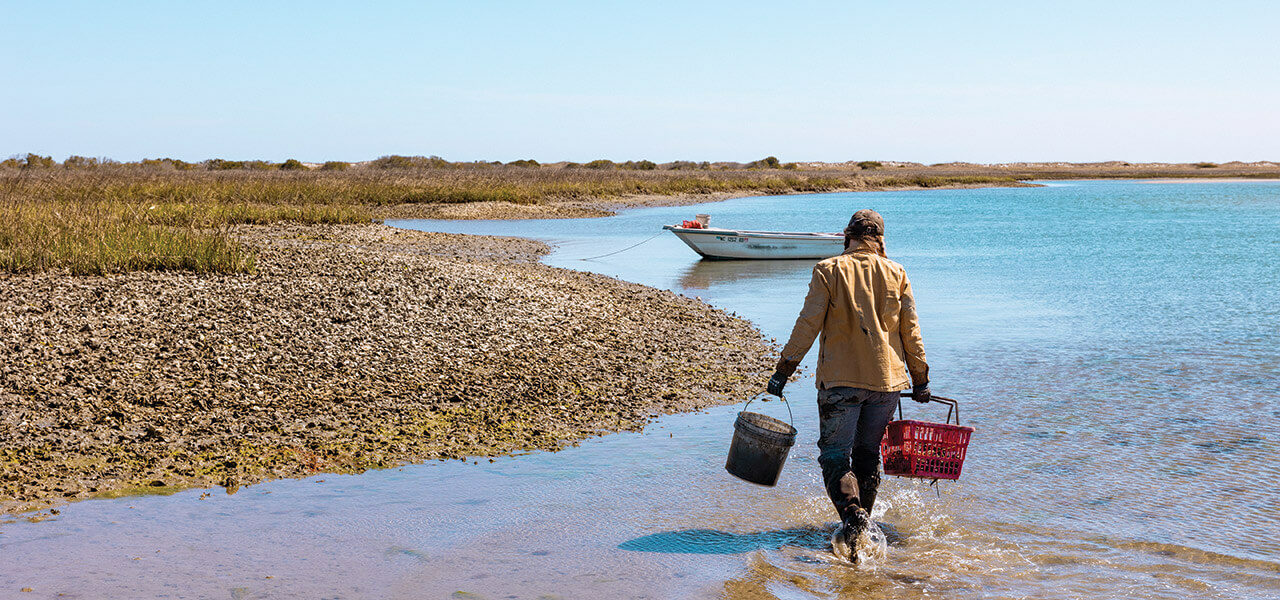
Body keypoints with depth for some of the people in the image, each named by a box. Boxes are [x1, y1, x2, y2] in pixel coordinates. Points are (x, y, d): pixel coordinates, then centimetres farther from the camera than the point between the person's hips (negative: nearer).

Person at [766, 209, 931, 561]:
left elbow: (808, 324, -7)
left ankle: (852, 515, -24)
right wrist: (921, 380, 16)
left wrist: (783, 371, -3)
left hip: (840, 380, -4)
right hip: (887, 379, 4)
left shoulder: (829, 271, -3)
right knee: (868, 453, 16)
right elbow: (911, 331, 8)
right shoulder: (896, 274, 6)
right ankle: (860, 526, 20)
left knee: (835, 454, -1)